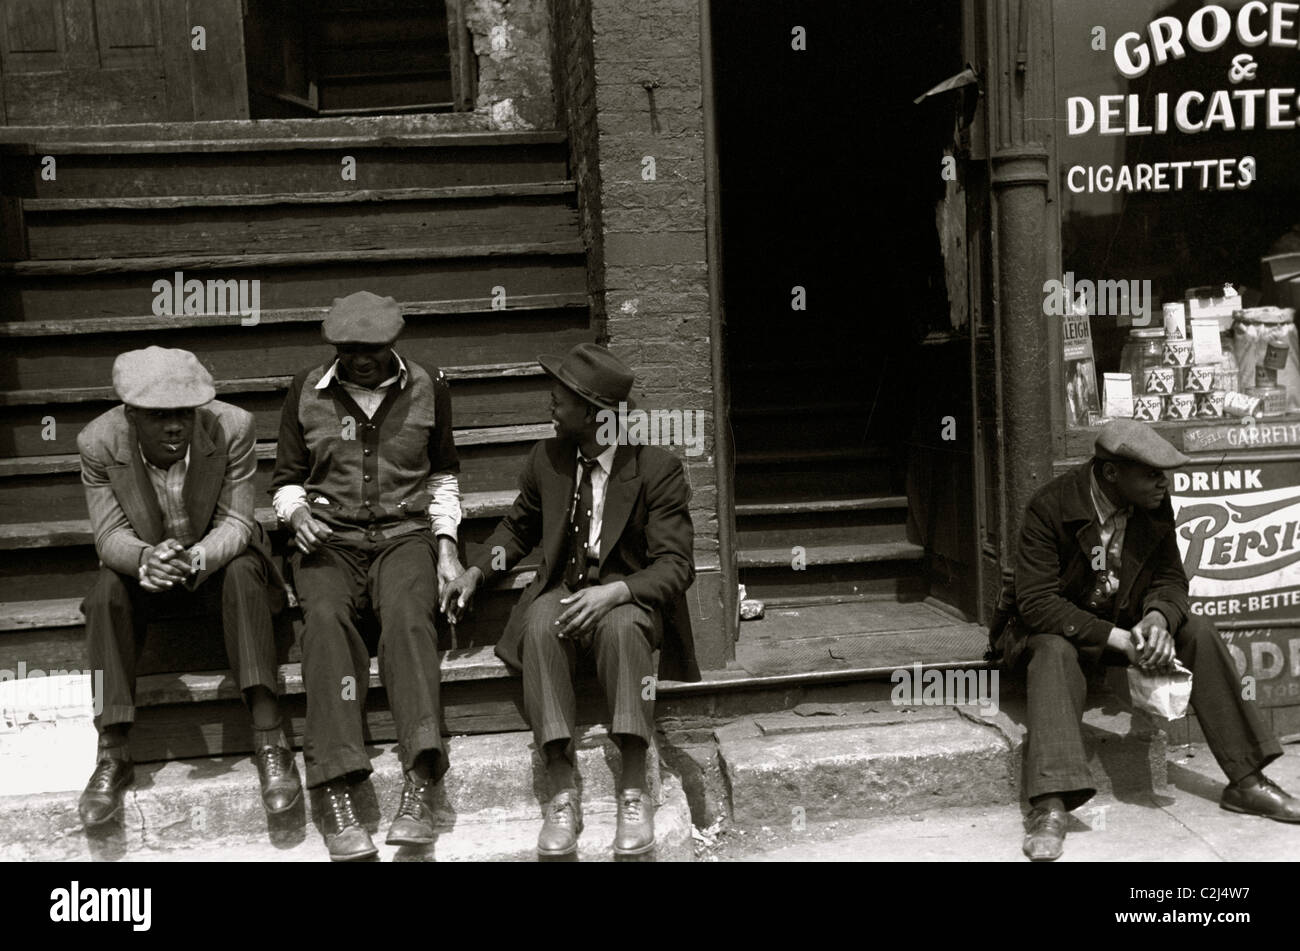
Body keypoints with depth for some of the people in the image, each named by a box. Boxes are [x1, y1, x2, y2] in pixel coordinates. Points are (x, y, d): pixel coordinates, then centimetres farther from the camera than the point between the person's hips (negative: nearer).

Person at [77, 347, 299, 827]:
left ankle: (269, 739, -33)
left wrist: (196, 558, -42)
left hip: (217, 558, -1)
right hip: (141, 559, 2)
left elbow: (235, 523, -19)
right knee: (106, 593, -28)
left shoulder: (231, 427, -21)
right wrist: (145, 558, -41)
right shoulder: (98, 442, -17)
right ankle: (112, 754, -22)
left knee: (244, 574, -32)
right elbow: (110, 535, -15)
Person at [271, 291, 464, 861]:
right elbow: (286, 480, 18)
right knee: (326, 616, -34)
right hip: (328, 537, 0)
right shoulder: (307, 392, 10)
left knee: (407, 612, -35)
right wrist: (297, 511, -6)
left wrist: (446, 545, 6)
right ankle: (336, 795, -41)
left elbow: (444, 475, 20)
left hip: (405, 534, 0)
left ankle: (417, 788, -43)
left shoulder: (427, 388, 11)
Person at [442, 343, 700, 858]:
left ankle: (634, 793, -33)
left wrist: (613, 592, -29)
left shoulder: (658, 469, -8)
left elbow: (675, 566, -12)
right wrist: (477, 571, 6)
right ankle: (562, 793, -33)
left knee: (622, 627, -38)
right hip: (564, 592, 3)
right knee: (540, 627, -33)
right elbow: (518, 527, 24)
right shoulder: (546, 459, 6)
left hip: (629, 598, -3)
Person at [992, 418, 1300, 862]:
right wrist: (1115, 638, -35)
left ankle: (1246, 780, -8)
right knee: (1055, 652, -37)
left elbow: (1170, 578, 2)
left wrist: (1158, 617, -23)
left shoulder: (1155, 506, -8)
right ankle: (1050, 805, -47)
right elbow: (1036, 602, -28)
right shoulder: (1050, 507, -25)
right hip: (1055, 626, -5)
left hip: (1123, 623, 5)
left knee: (1199, 632, -15)